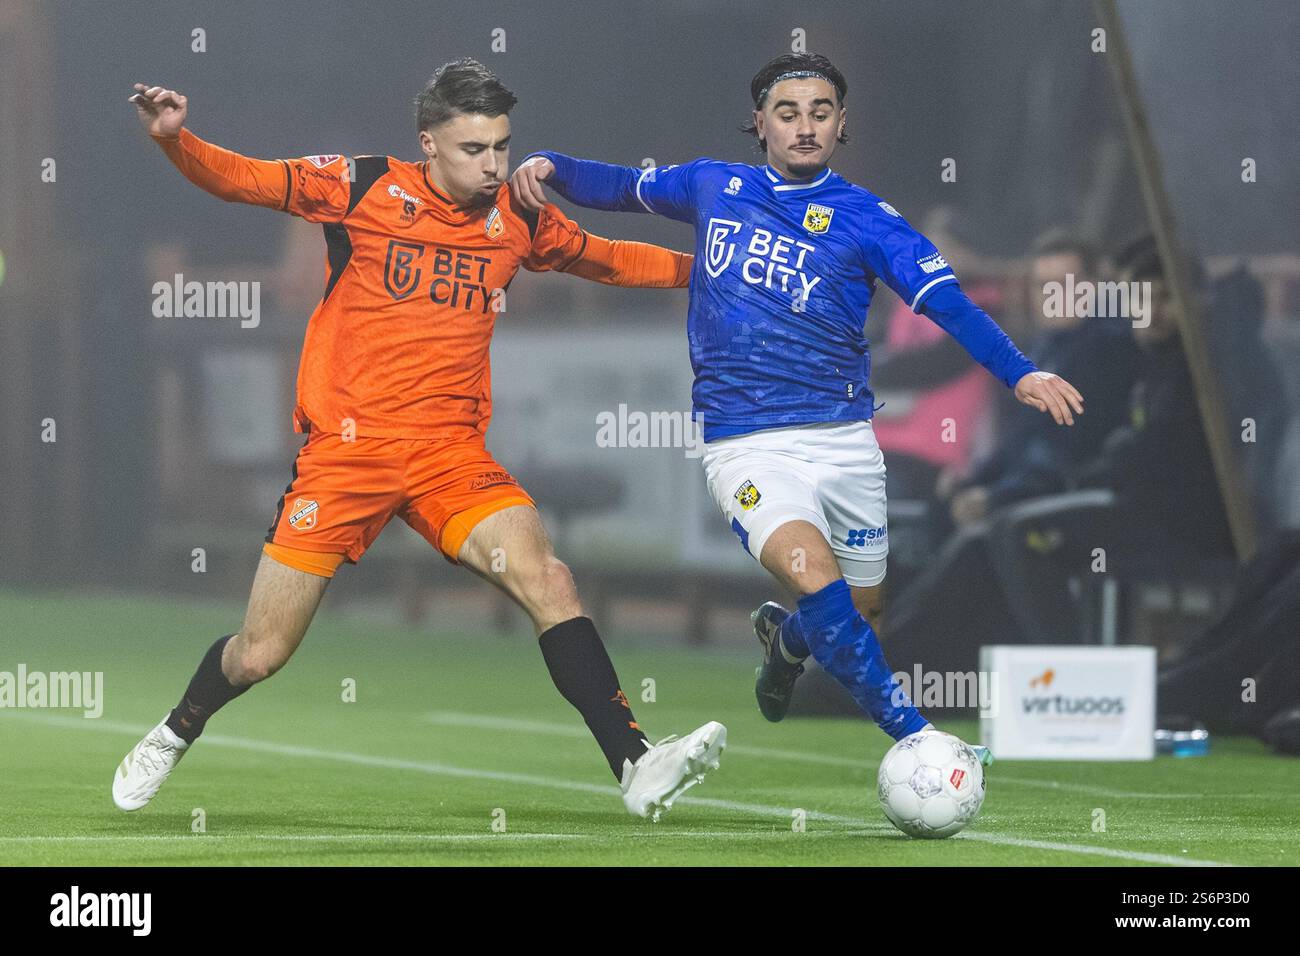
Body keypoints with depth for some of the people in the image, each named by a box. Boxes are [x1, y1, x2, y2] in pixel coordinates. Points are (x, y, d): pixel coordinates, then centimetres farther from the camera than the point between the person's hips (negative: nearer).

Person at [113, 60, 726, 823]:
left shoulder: (517, 218, 8)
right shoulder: (365, 188, -3)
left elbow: (605, 260, 27)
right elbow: (240, 180, -6)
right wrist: (175, 139, -24)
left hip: (451, 452, 3)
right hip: (347, 446, -2)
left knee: (548, 580, -22)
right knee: (260, 655, 1)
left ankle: (637, 767, -24)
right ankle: (177, 733, 32)